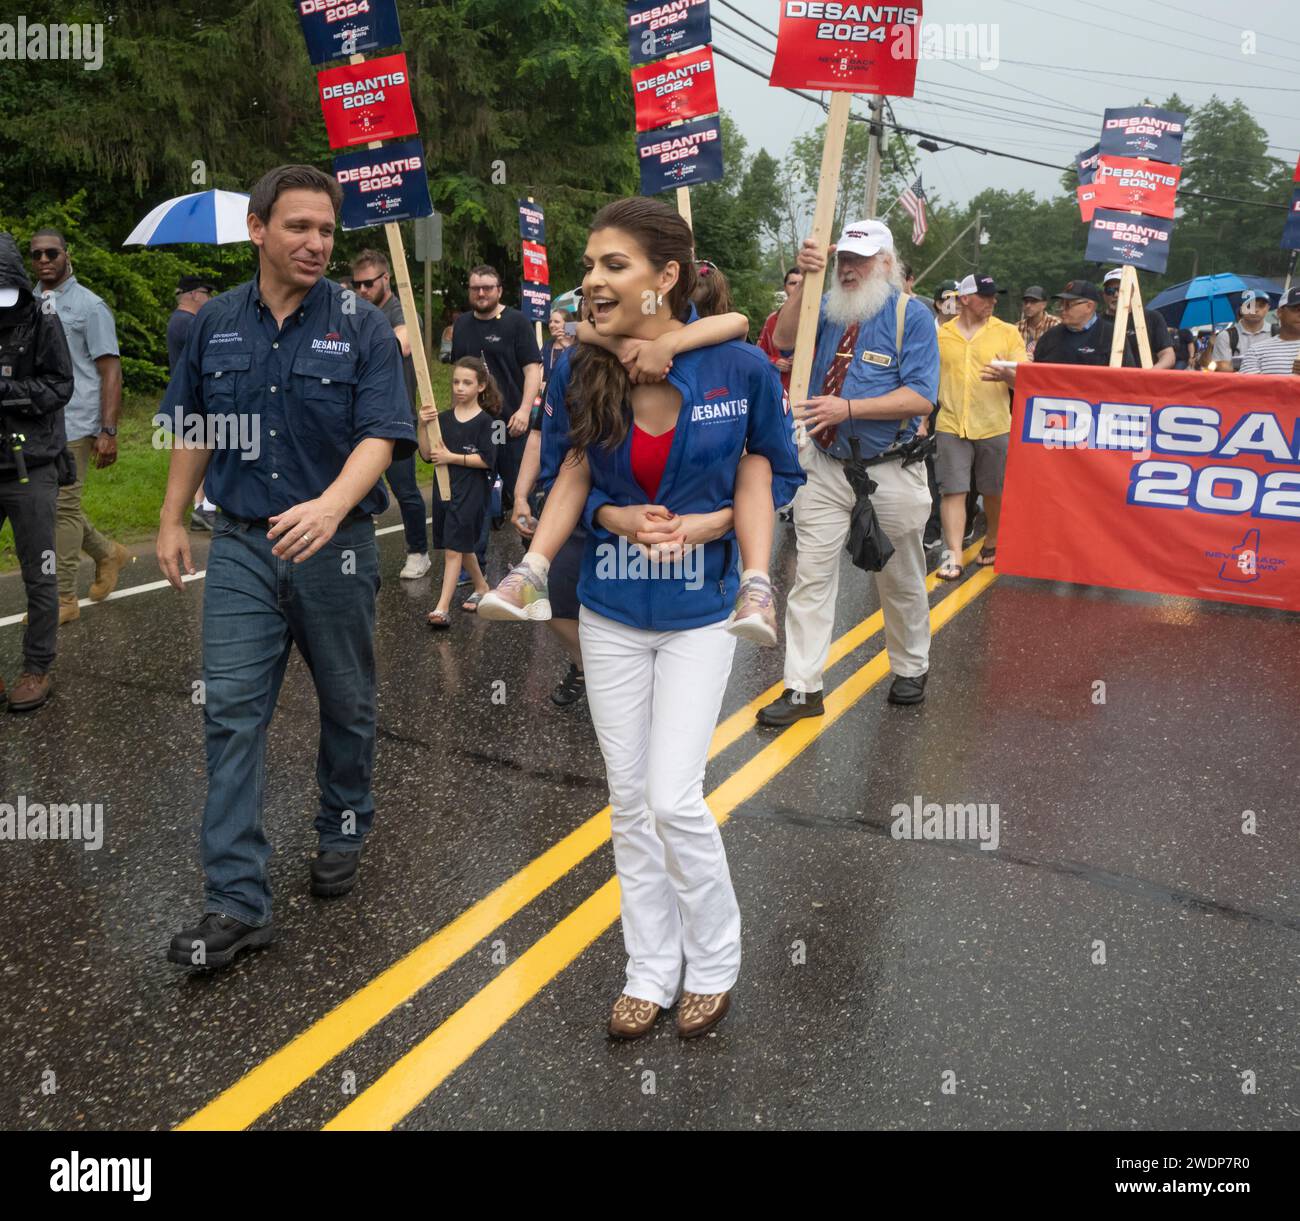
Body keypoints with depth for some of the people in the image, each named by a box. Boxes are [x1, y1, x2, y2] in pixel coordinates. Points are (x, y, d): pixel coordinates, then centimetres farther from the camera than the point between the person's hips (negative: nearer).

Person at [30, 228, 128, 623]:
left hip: (72, 425, -6)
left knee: (63, 508, -3)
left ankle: (63, 599, 6)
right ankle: (107, 553, 32)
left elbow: (111, 372, -8)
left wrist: (108, 432, -15)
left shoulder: (88, 306, -4)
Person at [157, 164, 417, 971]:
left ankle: (345, 831, 37)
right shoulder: (216, 324, 6)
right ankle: (239, 903, 2)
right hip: (242, 546, 2)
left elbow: (382, 434, -16)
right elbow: (193, 429, 15)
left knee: (347, 705, 12)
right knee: (232, 714, -3)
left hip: (335, 546, -2)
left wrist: (330, 506, -32)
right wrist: (172, 522, 14)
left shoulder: (362, 326, -5)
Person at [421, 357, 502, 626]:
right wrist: (423, 426, -12)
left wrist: (451, 457, -16)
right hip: (445, 489, 6)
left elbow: (486, 460, -13)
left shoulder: (485, 421, -6)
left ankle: (442, 608, -11)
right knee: (462, 546, 18)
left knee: (454, 548, -9)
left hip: (472, 491, -6)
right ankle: (481, 588, 38)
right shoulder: (443, 419, 7)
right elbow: (426, 455, 2)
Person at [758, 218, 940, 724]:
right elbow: (784, 339, -11)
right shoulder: (830, 307, 6)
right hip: (825, 465, 3)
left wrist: (848, 408, -24)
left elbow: (921, 397, -16)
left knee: (900, 579, 13)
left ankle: (911, 669, 35)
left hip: (889, 470, -3)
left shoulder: (912, 314, -7)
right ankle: (802, 688, 8)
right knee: (812, 576, 1)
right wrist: (804, 280, -19)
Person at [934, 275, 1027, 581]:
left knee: (994, 491, 10)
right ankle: (953, 556, -5)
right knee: (953, 490, -6)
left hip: (995, 426, 0)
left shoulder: (1008, 333, 4)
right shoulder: (940, 335, 6)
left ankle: (992, 541, 33)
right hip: (951, 426, 0)